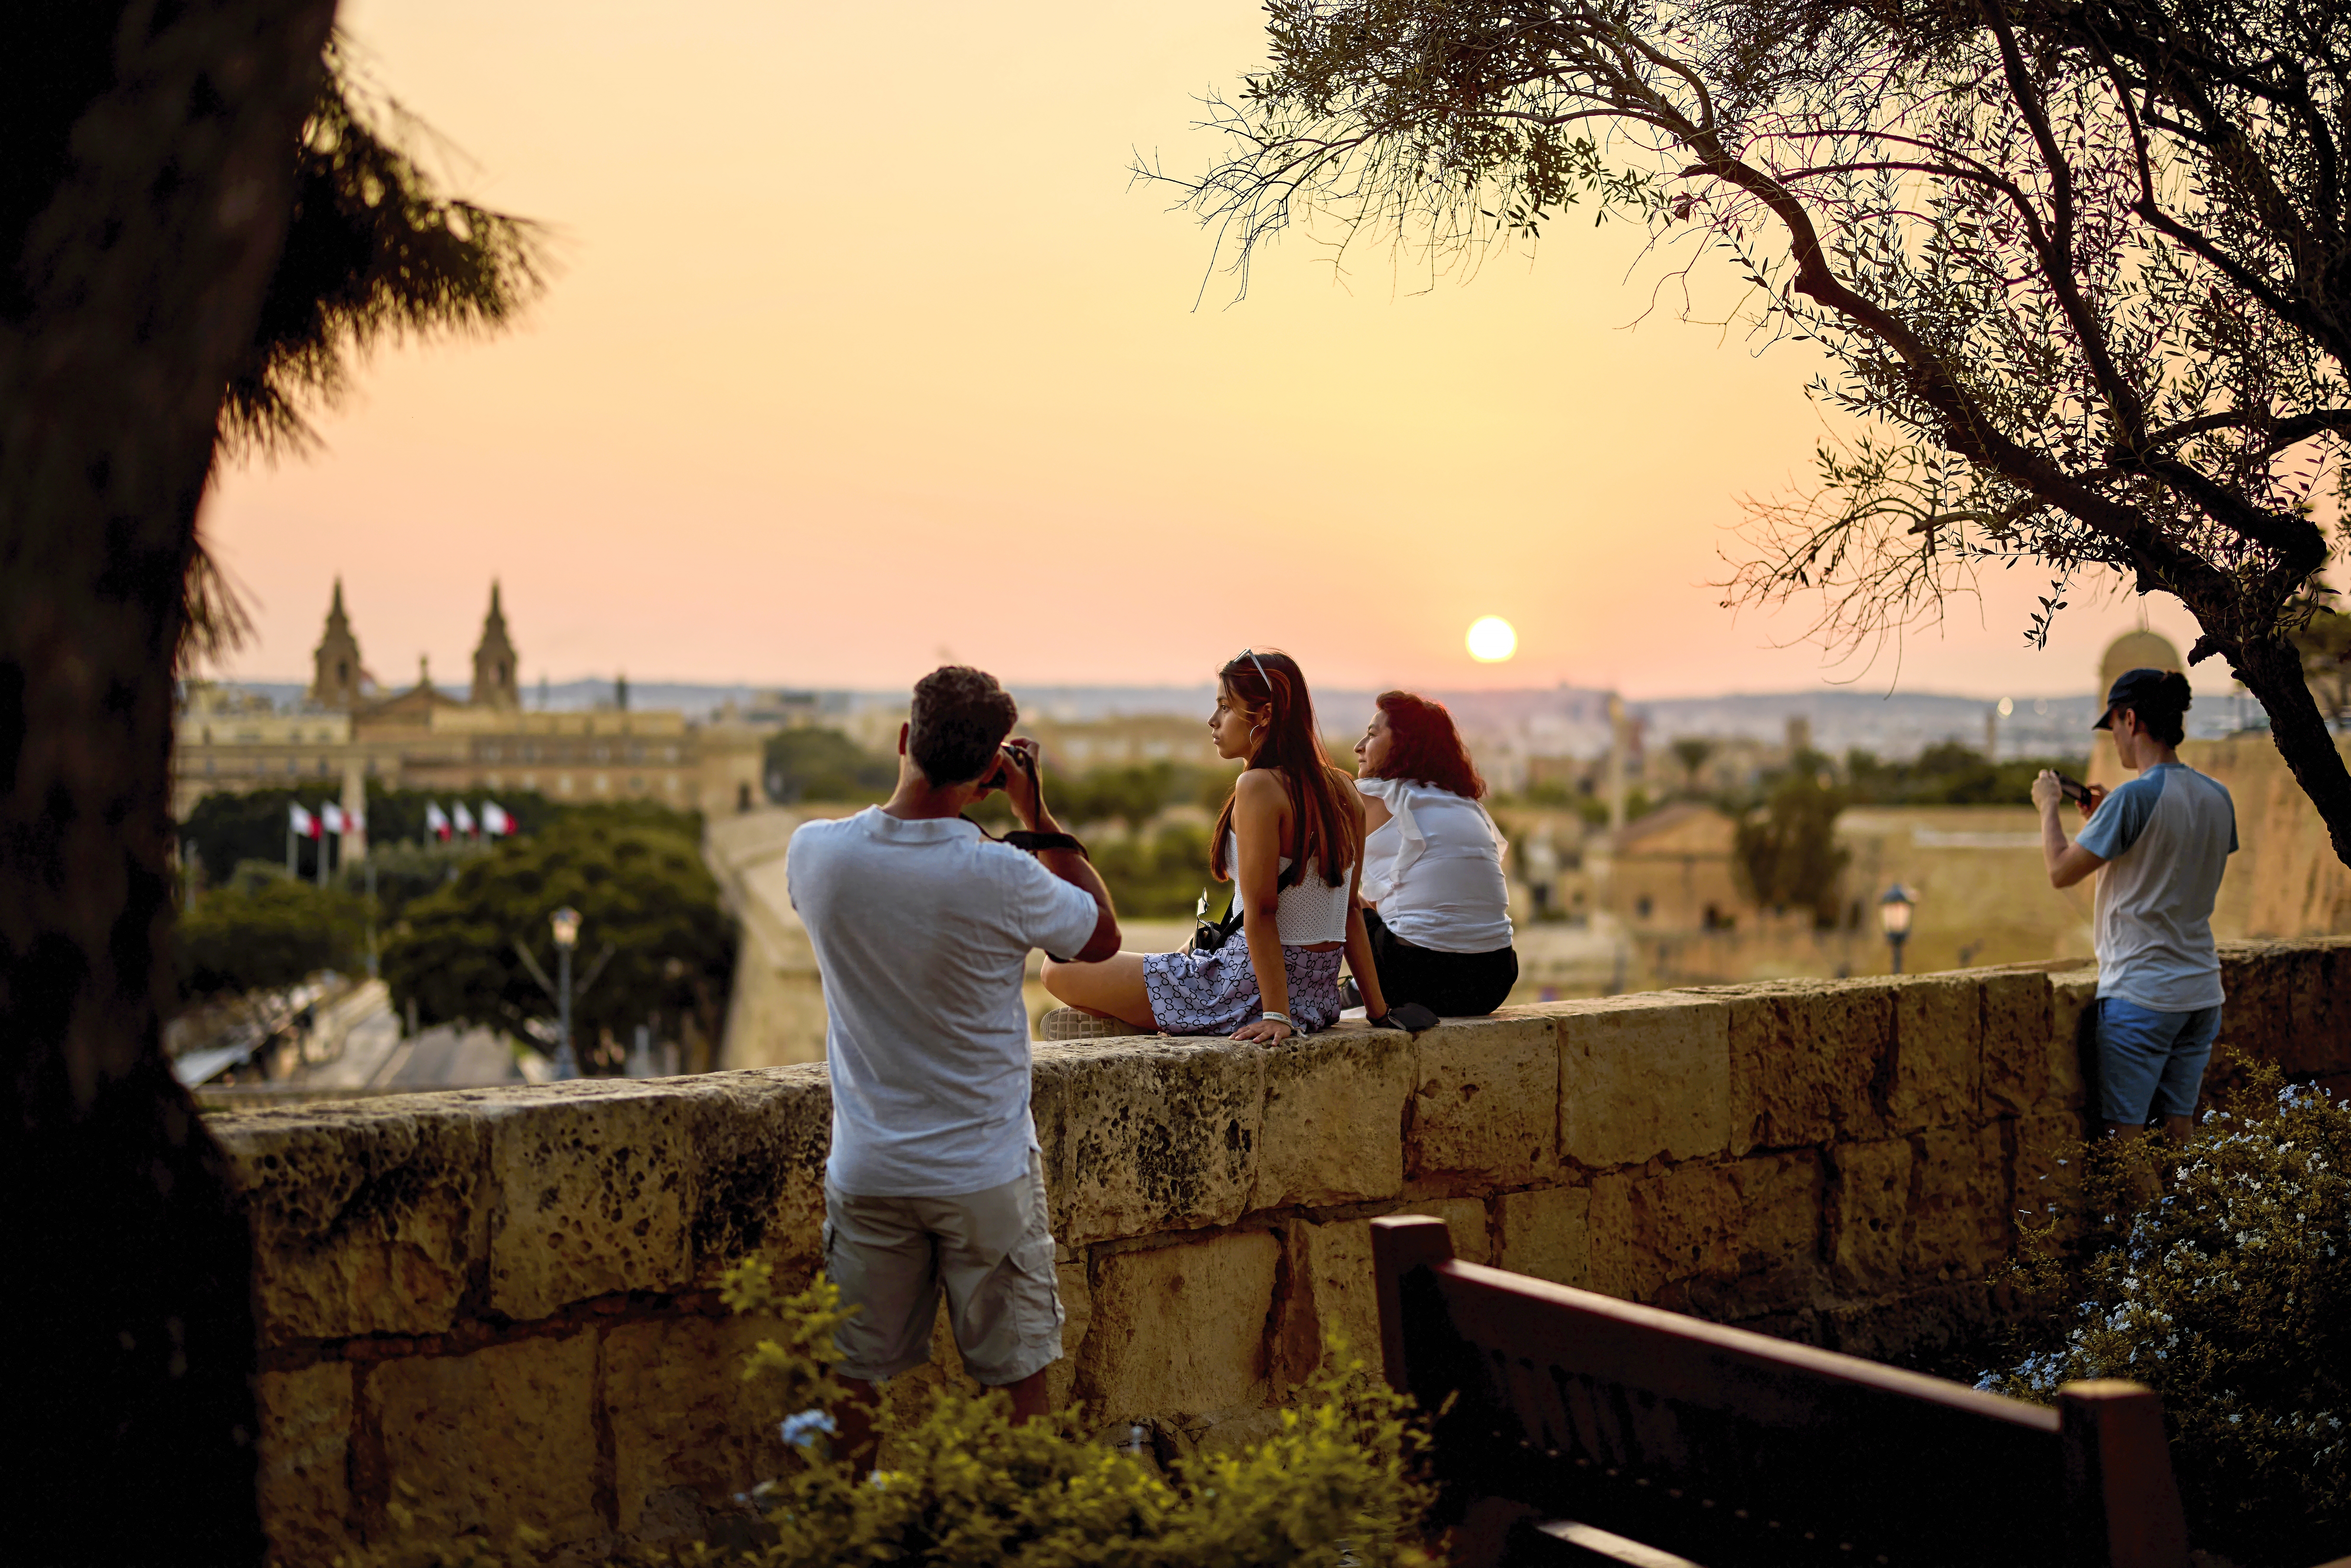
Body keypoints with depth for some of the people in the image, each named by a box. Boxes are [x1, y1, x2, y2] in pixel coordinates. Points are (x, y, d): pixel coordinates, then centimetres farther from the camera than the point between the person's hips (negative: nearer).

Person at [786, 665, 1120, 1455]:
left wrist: (929, 785, 9)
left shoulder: (813, 853, -11)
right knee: (1015, 1377, 12)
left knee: (860, 1379, 13)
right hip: (986, 1175, -2)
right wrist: (1039, 819, 1)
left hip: (868, 1175, 3)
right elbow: (1103, 936, 1)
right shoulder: (1004, 878, -20)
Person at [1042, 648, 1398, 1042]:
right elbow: (1350, 910, 8)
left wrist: (1276, 1014, -22)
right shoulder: (1341, 789, 6)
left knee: (1060, 973, 0)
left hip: (1250, 988, -9)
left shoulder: (1259, 786, -18)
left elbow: (1260, 911, -21)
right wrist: (1378, 1010, 10)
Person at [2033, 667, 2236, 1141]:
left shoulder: (2135, 797, -16)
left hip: (2139, 993, -7)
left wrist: (2048, 807, 6)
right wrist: (2106, 818, 20)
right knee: (2178, 1132, 11)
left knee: (2124, 1135, -2)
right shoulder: (2218, 798, 6)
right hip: (2200, 991, 7)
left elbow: (2061, 872, -10)